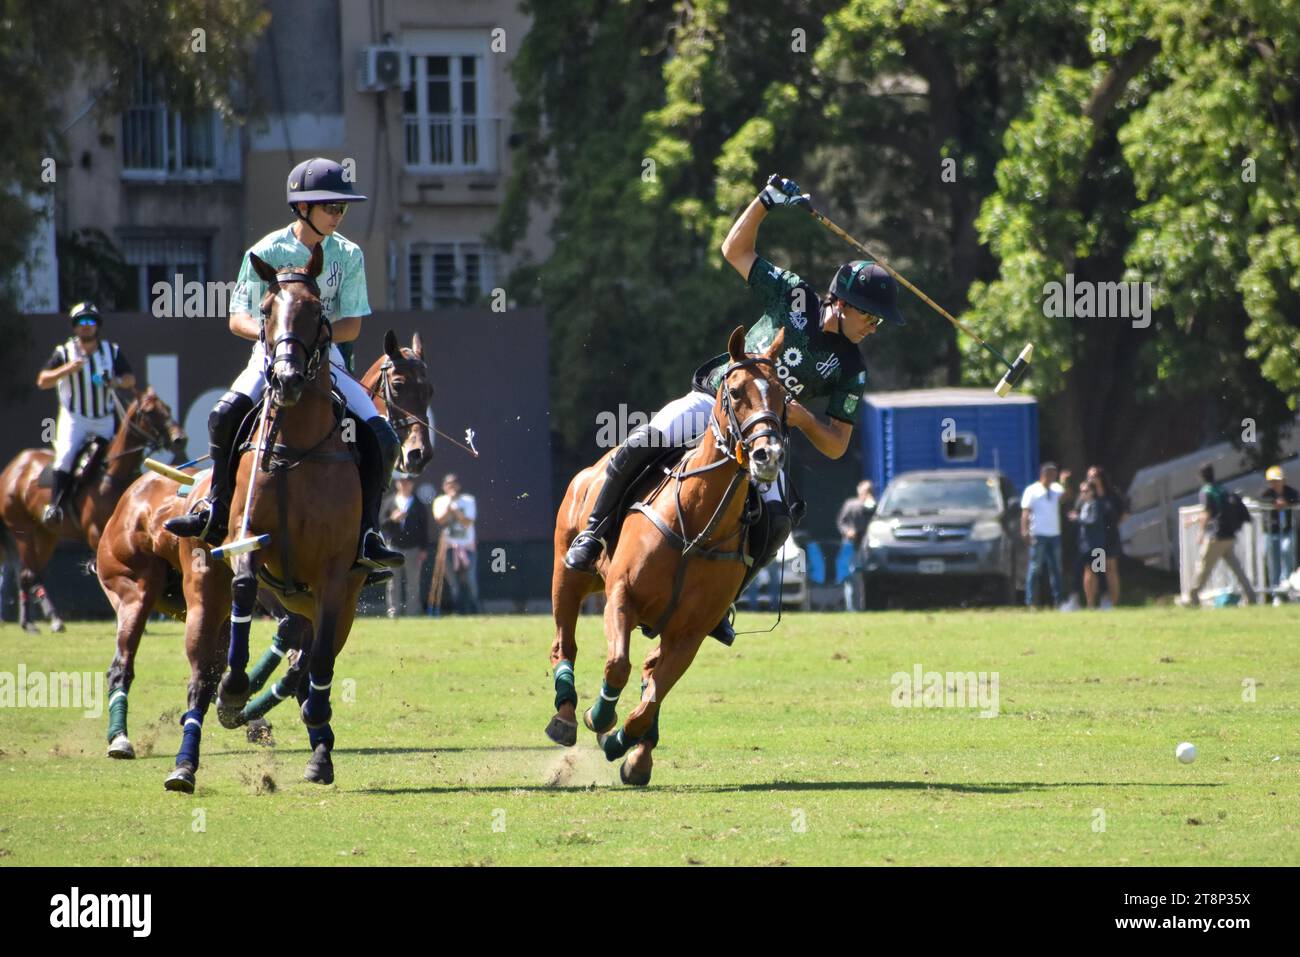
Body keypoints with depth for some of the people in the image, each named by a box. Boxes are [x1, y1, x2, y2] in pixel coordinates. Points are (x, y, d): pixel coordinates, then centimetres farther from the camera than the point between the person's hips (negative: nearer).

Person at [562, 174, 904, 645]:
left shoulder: (850, 369, -4)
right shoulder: (794, 296, -5)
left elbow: (836, 447, -4)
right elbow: (735, 251, 1)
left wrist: (802, 418, -24)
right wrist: (767, 201, -13)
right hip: (715, 400, -2)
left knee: (776, 522, -20)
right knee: (646, 440, -29)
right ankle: (594, 532, -13)